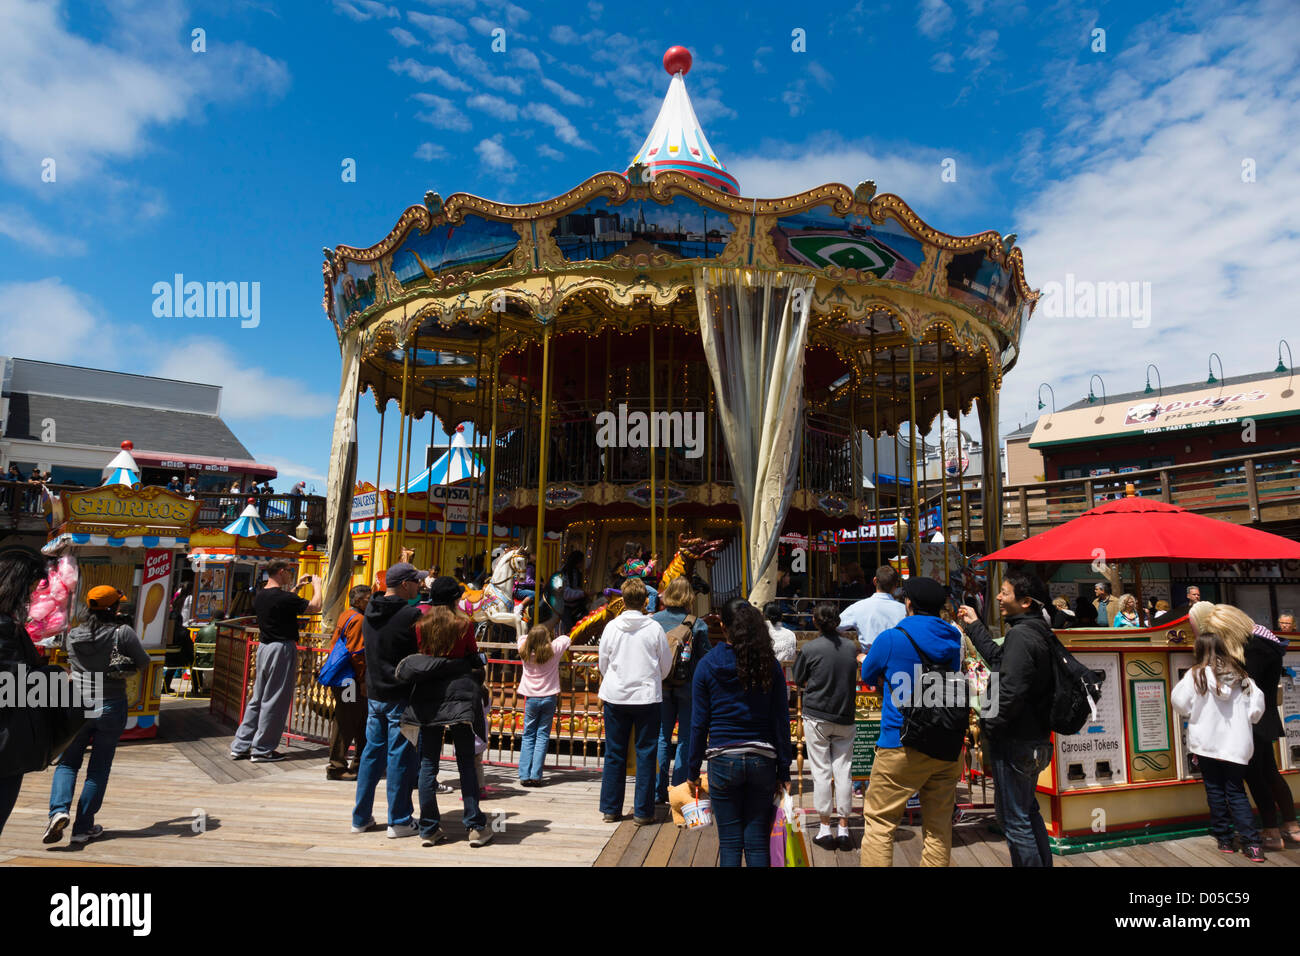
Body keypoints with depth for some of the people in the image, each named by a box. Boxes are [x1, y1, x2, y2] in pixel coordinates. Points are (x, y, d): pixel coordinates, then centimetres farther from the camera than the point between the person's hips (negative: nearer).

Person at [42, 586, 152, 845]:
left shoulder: (72, 635, 1)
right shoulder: (122, 632, -10)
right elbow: (143, 663, -3)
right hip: (111, 707, -2)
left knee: (67, 762, 16)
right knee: (99, 768, 8)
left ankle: (59, 810, -6)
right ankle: (83, 828, 13)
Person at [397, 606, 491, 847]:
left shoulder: (421, 627, 9)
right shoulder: (463, 626, 3)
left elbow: (411, 665, 9)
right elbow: (476, 665, 5)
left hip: (427, 703, 2)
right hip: (460, 702, -2)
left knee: (428, 765, 10)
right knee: (466, 766, 5)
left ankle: (429, 829, 12)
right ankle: (475, 827, 7)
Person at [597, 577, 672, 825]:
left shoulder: (612, 627, -3)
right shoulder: (654, 628, -7)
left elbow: (603, 663, 6)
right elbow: (666, 665, 2)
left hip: (615, 696, 2)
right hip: (647, 697, -2)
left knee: (614, 753, 11)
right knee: (646, 754, 6)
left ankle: (611, 809, 18)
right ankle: (642, 812, 10)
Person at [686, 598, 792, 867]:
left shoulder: (707, 665, -3)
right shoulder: (769, 665, 0)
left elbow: (698, 724, -1)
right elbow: (781, 721, 1)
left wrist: (692, 772, 7)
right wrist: (783, 771, 8)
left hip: (723, 760, -1)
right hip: (762, 760, 1)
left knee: (730, 843, 8)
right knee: (757, 842, 10)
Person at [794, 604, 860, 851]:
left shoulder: (810, 649, -9)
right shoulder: (851, 646, 2)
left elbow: (798, 680, 3)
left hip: (816, 716, -3)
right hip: (845, 718, 3)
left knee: (821, 772, 3)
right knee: (843, 771, 6)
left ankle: (825, 828, 7)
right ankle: (843, 829, 9)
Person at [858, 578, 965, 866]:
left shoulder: (891, 639, -8)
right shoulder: (953, 639, 7)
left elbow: (868, 675, 8)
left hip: (902, 746, -5)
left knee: (879, 822, 2)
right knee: (939, 826, 13)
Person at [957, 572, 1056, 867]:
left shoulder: (1021, 635, -20)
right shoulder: (1038, 632, 10)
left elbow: (1010, 691, -27)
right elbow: (999, 660, 23)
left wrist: (989, 726, -14)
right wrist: (975, 626, 27)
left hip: (1015, 741, -10)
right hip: (1035, 738, 10)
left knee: (1013, 818, 0)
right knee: (1028, 811, 23)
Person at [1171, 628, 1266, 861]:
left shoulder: (1196, 675, -9)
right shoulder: (1241, 675, 0)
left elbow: (1179, 702, -6)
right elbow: (1256, 709, 1)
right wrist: (1242, 721, 19)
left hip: (1206, 743, -2)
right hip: (1236, 745, 2)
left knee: (1215, 792, 9)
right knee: (1236, 793, 8)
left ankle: (1224, 840, 13)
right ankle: (1252, 843, -1)